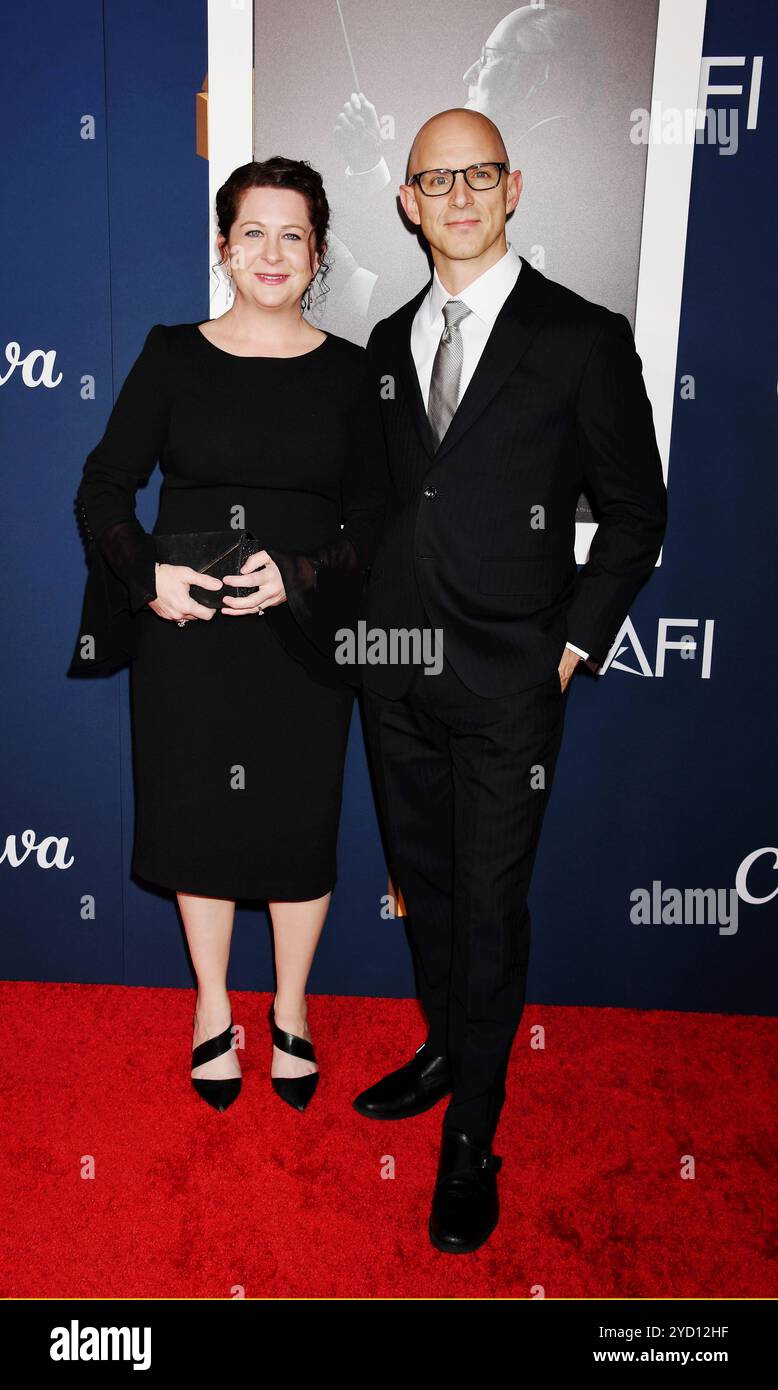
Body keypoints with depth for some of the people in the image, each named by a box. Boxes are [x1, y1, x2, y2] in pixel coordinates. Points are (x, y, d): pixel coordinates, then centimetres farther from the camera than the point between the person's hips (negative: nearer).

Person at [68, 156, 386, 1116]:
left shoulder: (347, 373, 3)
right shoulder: (173, 356, 2)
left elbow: (374, 525, 1)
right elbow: (103, 489, 2)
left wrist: (300, 575, -16)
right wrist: (149, 576, -15)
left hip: (301, 637, 0)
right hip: (186, 636, 0)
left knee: (300, 822, 9)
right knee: (198, 817, 11)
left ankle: (291, 1008, 32)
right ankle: (213, 1003, 34)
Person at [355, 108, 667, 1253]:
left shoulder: (583, 338, -5)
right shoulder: (389, 341, 11)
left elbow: (637, 509, -2)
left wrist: (577, 646, -7)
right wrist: (377, 615, 9)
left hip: (507, 683, -5)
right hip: (397, 670, 5)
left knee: (491, 906, 2)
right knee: (423, 880, 17)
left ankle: (472, 1141, 19)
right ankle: (447, 1050, 39)